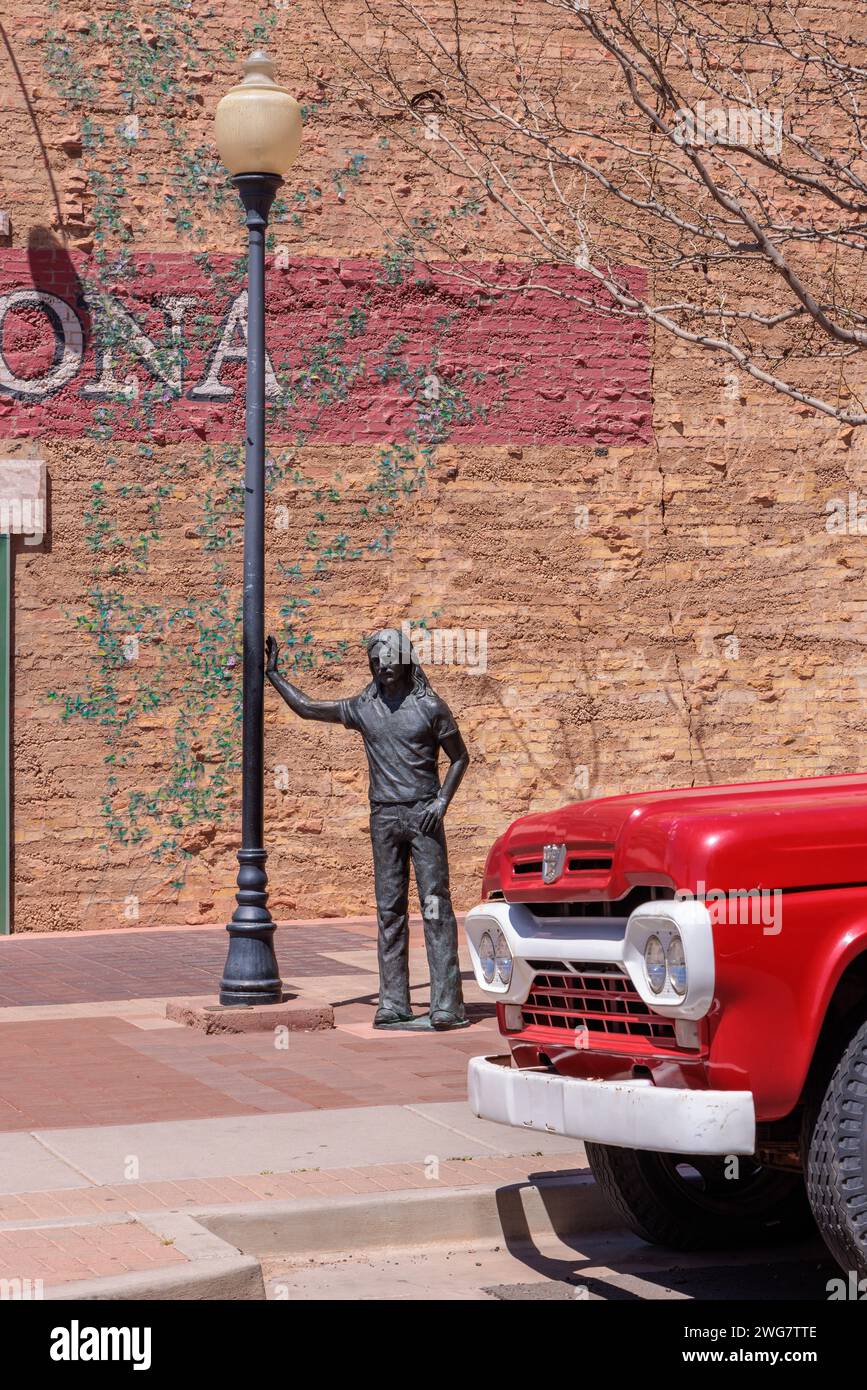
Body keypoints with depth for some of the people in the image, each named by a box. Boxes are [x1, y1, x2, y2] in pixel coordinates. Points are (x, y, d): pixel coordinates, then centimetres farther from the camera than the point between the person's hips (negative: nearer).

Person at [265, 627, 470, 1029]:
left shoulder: (430, 706, -1)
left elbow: (460, 757, 4)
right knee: (389, 910, 4)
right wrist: (272, 674, 19)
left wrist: (442, 801, -8)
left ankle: (446, 1006, -8)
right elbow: (306, 708, 18)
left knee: (436, 905, -7)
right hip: (384, 817, 4)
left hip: (423, 814, -4)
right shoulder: (363, 708, 9)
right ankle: (393, 1005, 6)